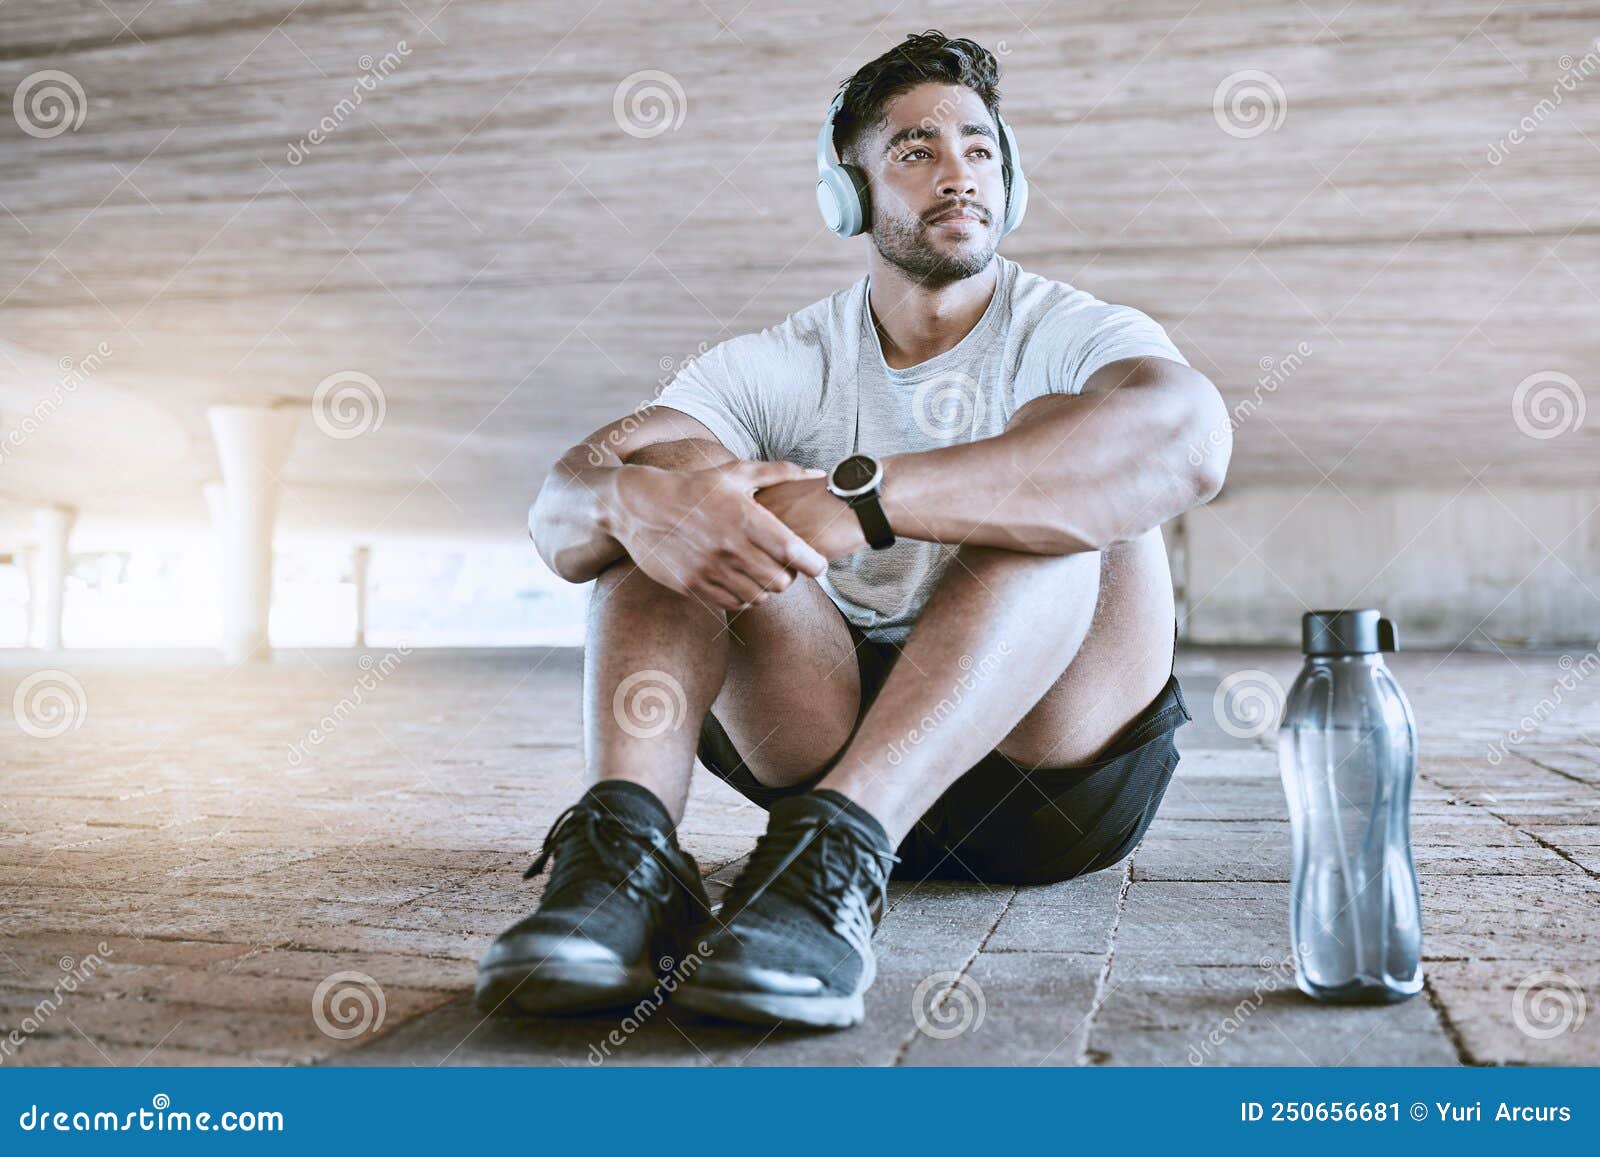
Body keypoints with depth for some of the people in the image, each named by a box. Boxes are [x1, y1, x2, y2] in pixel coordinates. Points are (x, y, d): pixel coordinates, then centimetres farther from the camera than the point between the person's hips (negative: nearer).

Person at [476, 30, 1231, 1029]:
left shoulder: (1072, 334, -3)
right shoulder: (782, 367, 4)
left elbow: (1190, 438, -31)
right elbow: (559, 510, -10)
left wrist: (859, 498, -39)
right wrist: (627, 500, -37)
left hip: (1062, 761, -1)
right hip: (840, 744, 2)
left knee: (1064, 449, -25)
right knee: (675, 468, -13)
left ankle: (838, 850, -42)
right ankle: (626, 846, -36)